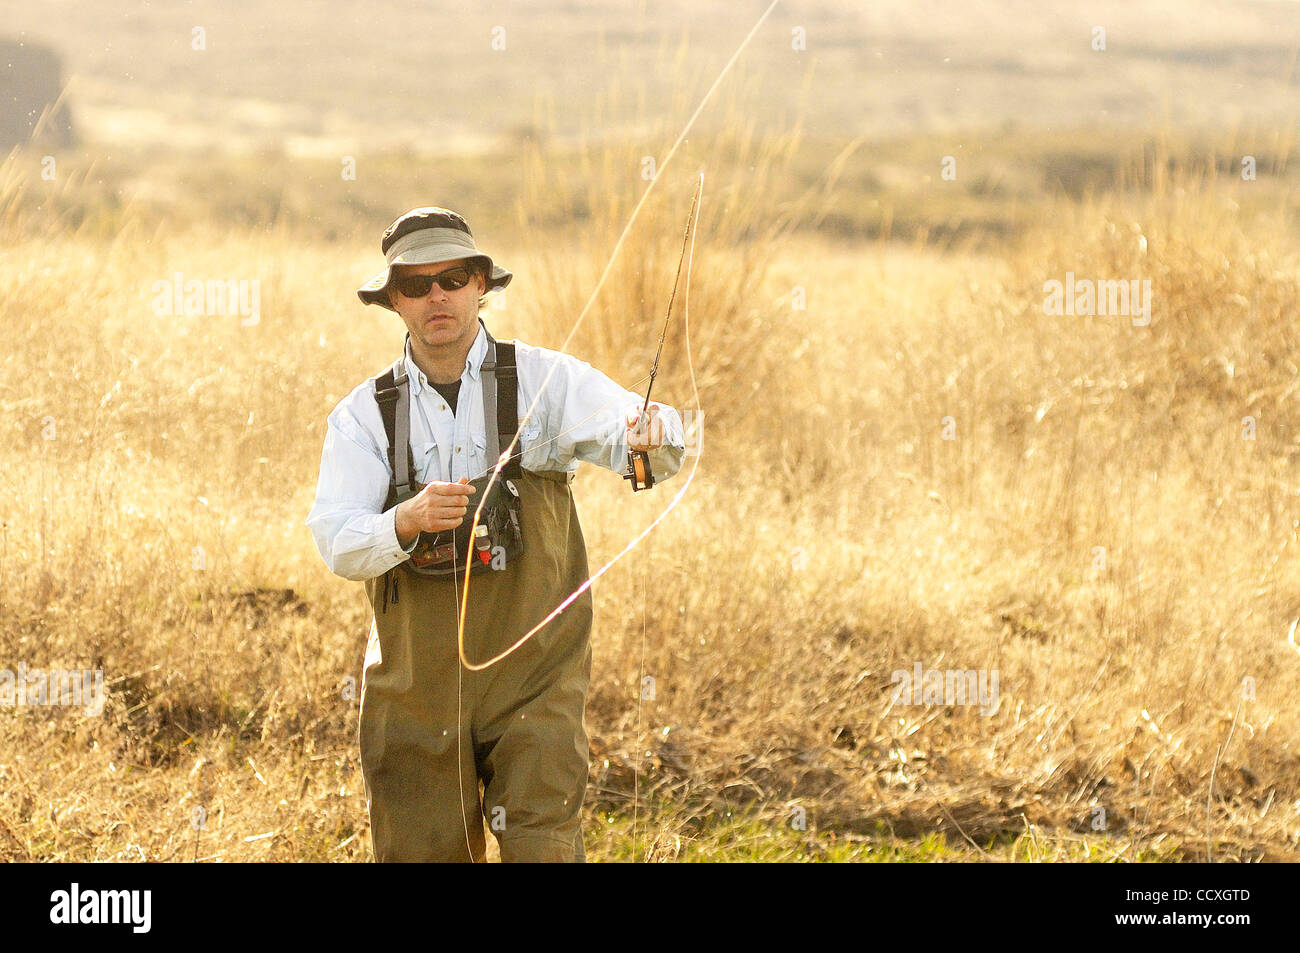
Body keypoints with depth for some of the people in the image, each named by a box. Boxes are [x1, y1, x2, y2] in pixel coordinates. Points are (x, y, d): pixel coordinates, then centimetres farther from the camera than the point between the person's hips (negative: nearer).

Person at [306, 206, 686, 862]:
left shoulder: (546, 381, 0)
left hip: (534, 678, -2)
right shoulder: (364, 414, 4)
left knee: (543, 851, -13)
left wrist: (652, 432, -40)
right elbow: (337, 544, -8)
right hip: (416, 681, 2)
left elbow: (638, 442, -16)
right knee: (420, 854, 7)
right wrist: (407, 522, -29)